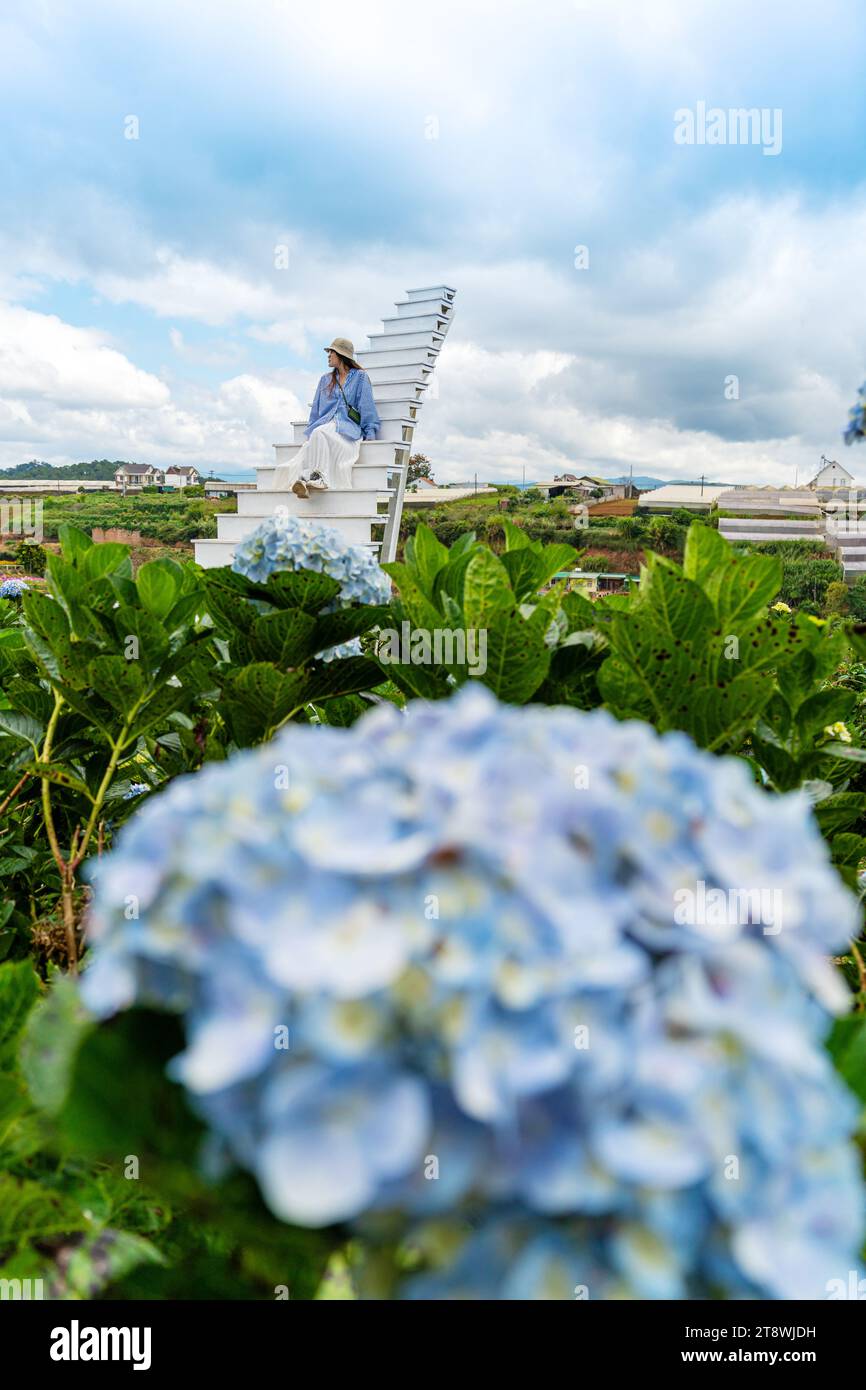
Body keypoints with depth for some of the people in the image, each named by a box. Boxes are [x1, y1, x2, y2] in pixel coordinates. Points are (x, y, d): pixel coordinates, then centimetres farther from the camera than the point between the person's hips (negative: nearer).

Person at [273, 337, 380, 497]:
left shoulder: (360, 377, 12)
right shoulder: (326, 379, 27)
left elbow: (367, 406, 5)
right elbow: (316, 408, 26)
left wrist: (370, 433, -4)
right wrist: (310, 430, 14)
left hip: (348, 426, -3)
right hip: (325, 423, 4)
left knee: (320, 433, -37)